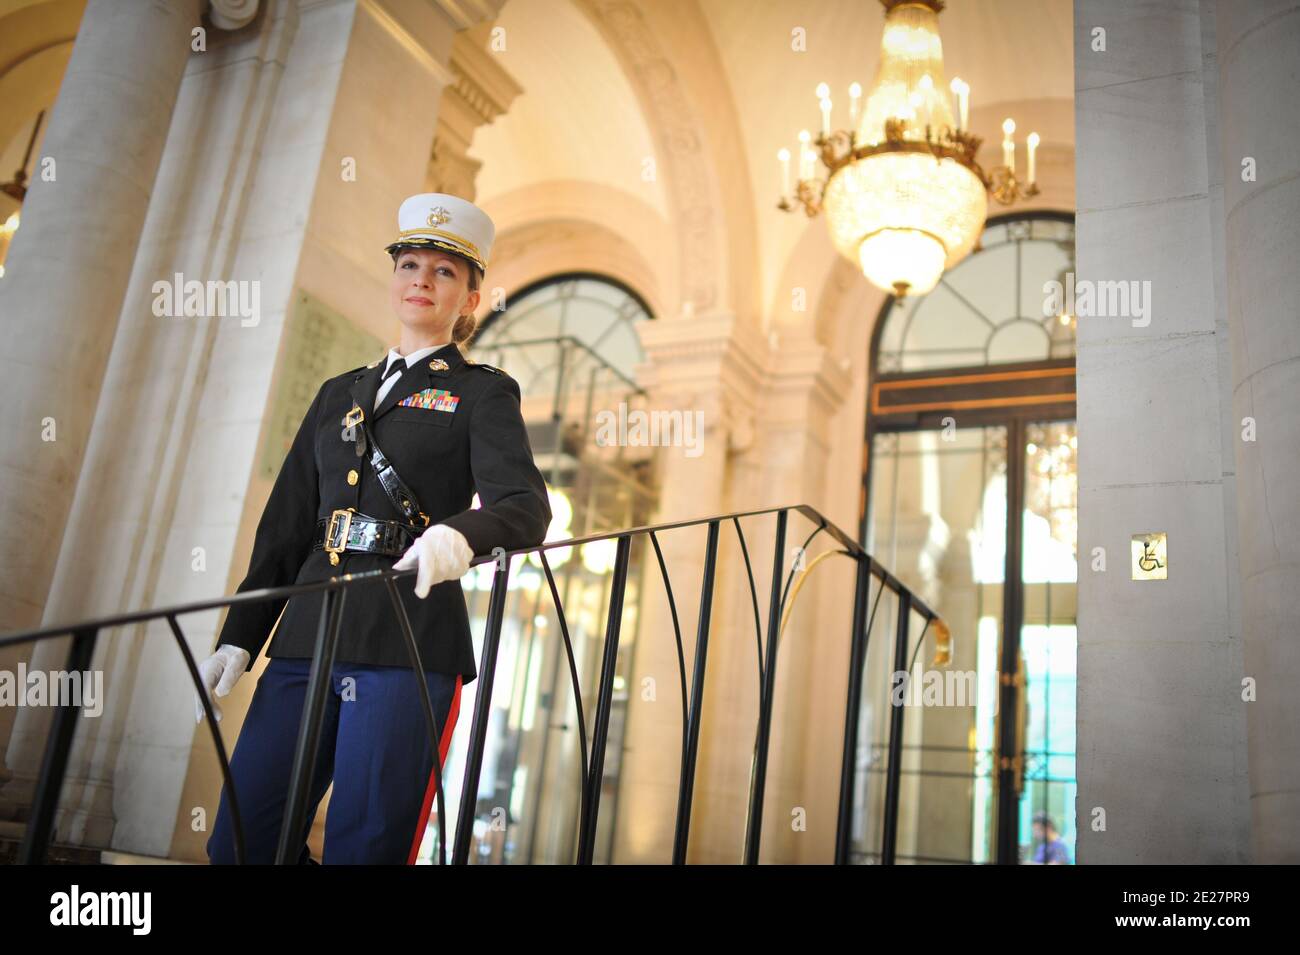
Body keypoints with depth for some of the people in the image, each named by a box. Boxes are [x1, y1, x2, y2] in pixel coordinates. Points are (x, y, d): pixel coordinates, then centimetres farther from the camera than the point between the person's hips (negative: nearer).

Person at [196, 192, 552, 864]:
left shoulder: (483, 393, 6)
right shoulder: (339, 394, 21)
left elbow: (526, 507, -10)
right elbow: (285, 527, 19)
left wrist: (459, 533, -33)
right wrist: (238, 639, 11)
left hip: (409, 644, -5)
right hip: (307, 634, 5)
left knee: (362, 847, -3)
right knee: (239, 844, 3)